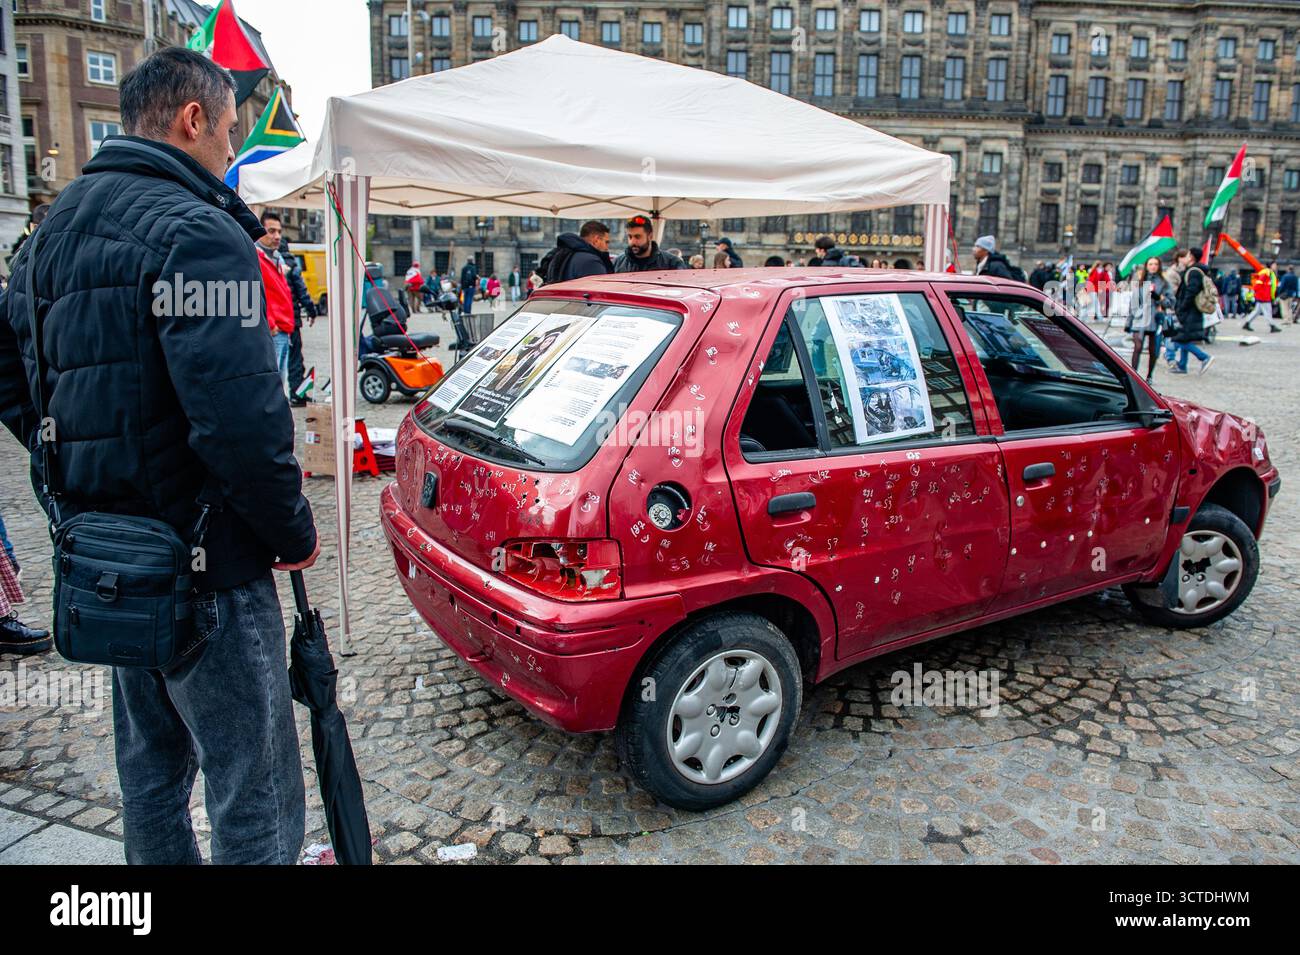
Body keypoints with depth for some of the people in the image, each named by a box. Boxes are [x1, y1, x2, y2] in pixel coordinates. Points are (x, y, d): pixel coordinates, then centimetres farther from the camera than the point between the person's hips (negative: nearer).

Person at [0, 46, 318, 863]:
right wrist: (294, 531, -15)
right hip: (202, 564, -9)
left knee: (150, 765, 25)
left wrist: (82, 483, 20)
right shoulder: (197, 230, -17)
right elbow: (239, 420, -28)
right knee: (255, 794, 2)